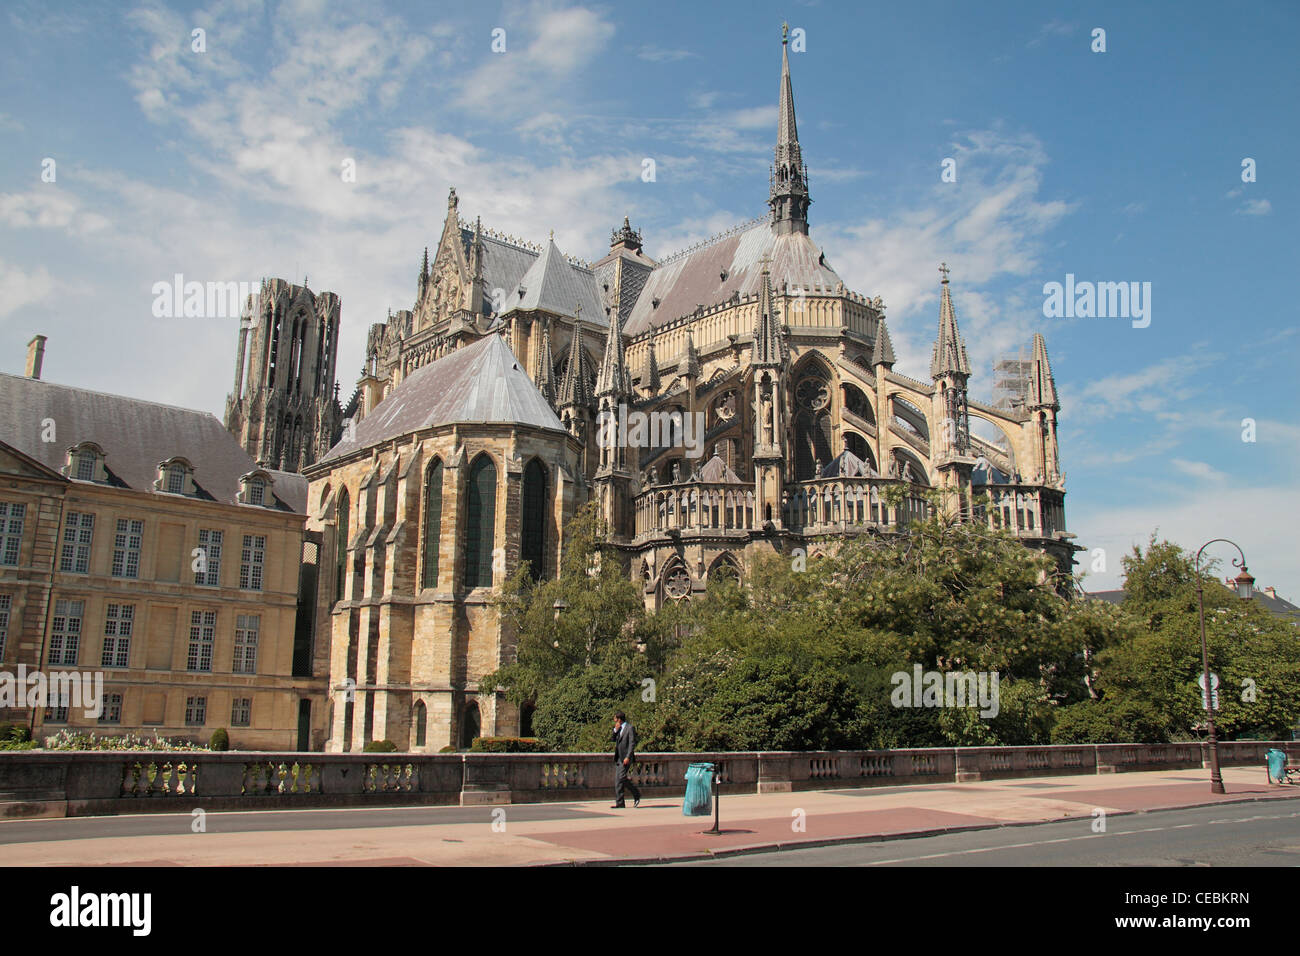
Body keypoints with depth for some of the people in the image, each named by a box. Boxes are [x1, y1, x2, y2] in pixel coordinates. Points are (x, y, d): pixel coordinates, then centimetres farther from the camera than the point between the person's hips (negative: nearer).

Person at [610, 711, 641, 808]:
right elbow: (613, 739, 13)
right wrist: (615, 730, -2)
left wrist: (628, 757, -20)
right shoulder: (618, 729, 16)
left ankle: (637, 794, 4)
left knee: (622, 777, -15)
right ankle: (619, 803, 6)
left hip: (626, 758, -8)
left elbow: (632, 743, -13)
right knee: (617, 780, 3)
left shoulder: (630, 728, -9)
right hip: (618, 758, 8)